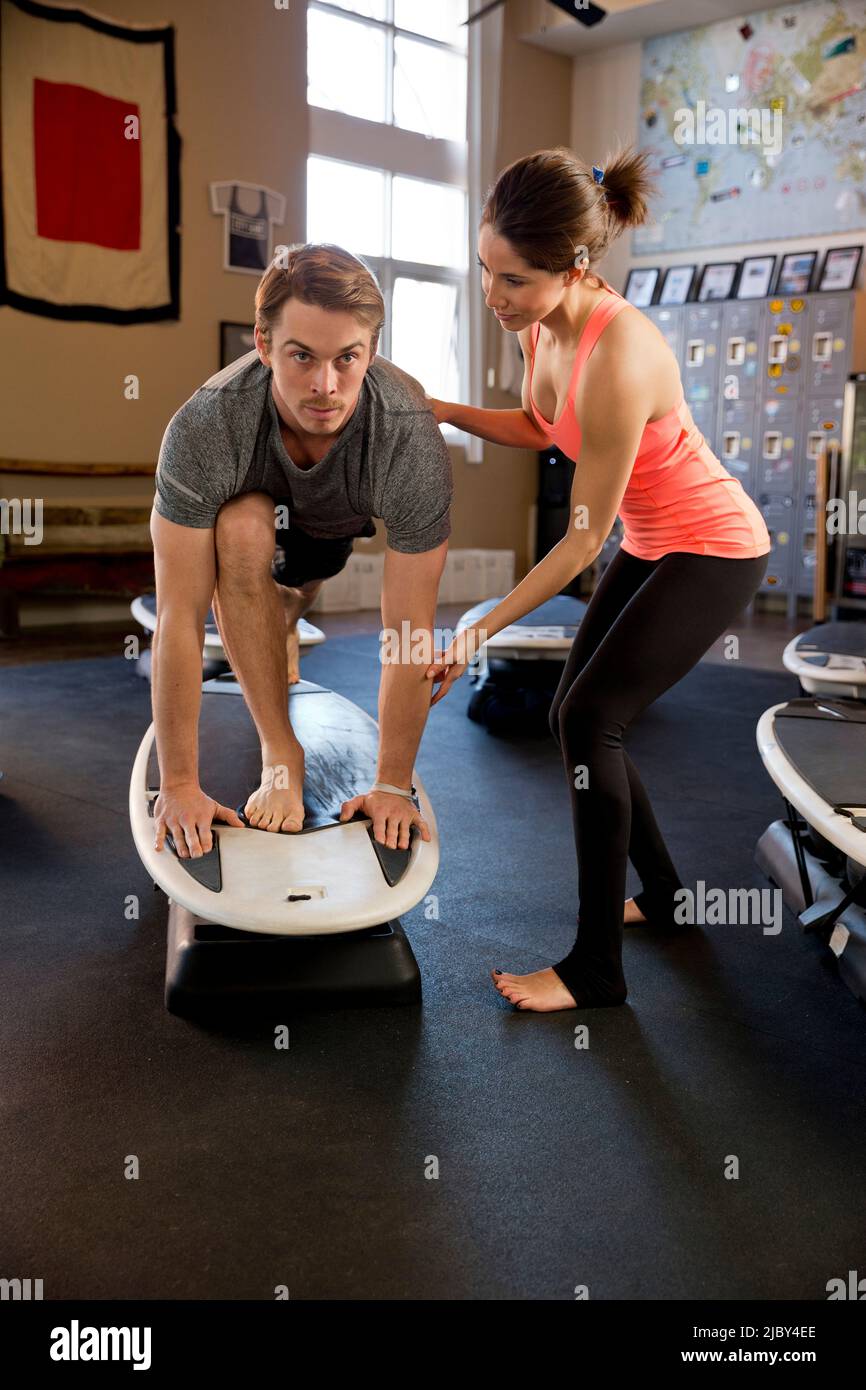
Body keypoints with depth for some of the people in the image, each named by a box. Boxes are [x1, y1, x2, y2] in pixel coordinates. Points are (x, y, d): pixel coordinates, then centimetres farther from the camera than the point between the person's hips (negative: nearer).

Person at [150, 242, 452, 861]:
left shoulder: (411, 439, -40)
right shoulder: (204, 428, -39)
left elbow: (410, 633, -33)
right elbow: (180, 620, -35)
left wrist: (394, 786, -27)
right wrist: (179, 784, -32)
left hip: (357, 519, 5)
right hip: (258, 505, -4)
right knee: (243, 529, -31)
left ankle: (288, 607, 31)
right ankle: (280, 755, -19)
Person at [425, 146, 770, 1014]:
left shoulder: (617, 357, -33)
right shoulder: (538, 323, -8)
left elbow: (582, 539, -27)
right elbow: (541, 428, 12)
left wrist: (478, 633, -23)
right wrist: (448, 412, -5)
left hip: (715, 550, -9)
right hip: (651, 545, 9)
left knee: (589, 720, -15)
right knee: (575, 718, 8)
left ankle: (595, 969, -4)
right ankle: (662, 894, 28)